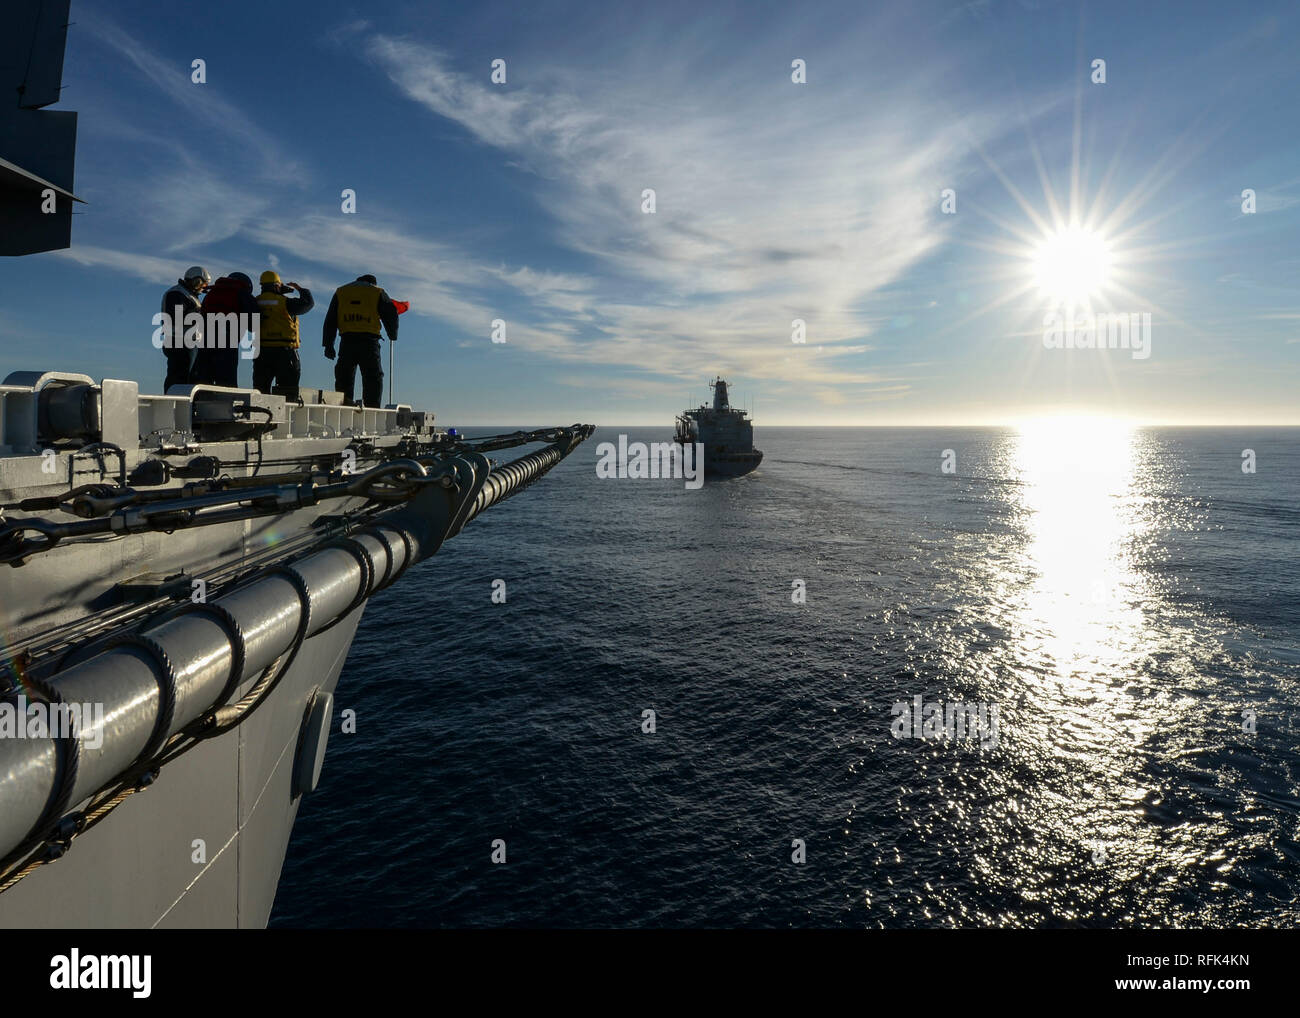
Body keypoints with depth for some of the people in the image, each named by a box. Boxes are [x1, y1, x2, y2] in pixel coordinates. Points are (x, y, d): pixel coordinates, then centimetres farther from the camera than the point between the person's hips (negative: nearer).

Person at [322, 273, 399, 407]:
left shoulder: (340, 292, 20)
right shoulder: (377, 292, 12)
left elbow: (330, 321, 14)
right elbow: (390, 315, 8)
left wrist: (328, 345, 13)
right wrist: (393, 336, 24)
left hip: (347, 341, 2)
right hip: (369, 340, -2)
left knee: (344, 378, 7)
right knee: (373, 377, 0)